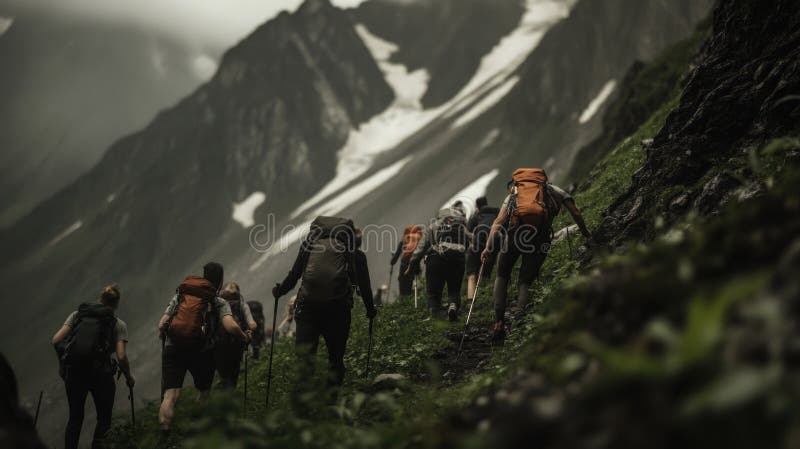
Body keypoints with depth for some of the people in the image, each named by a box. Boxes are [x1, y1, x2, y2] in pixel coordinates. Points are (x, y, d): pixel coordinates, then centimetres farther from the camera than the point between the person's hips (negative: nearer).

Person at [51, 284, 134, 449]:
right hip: (100, 373, -3)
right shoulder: (118, 324, 5)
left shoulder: (77, 314, 13)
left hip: (72, 372, 3)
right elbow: (121, 357, -6)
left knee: (75, 418, 18)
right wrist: (129, 377, 10)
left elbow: (56, 340, 3)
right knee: (104, 419, 16)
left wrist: (64, 358, 22)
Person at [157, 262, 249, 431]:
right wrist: (244, 338, 7)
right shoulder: (219, 303, 5)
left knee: (170, 396, -6)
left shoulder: (179, 295, 16)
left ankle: (164, 434, -19)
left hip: (173, 349, 2)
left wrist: (166, 339, 28)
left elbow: (161, 325, 9)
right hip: (201, 351, -2)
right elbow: (231, 327, -12)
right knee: (204, 391, 21)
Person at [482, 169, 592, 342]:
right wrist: (586, 234, 29)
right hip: (539, 238, 0)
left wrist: (488, 248, 1)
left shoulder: (513, 194, 27)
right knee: (525, 282, 12)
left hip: (515, 234, 0)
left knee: (502, 277, 20)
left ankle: (499, 323, 6)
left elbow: (498, 222, 10)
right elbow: (576, 213, 18)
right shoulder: (552, 189, 27)